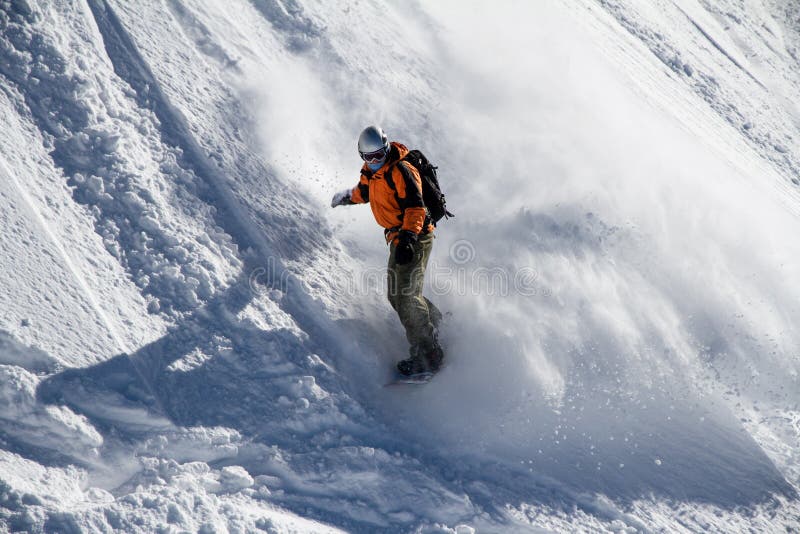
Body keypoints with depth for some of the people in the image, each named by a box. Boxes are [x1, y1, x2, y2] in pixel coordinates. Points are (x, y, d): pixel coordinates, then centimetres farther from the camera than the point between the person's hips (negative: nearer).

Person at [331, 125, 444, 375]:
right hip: (399, 239, 10)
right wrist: (346, 197, 52)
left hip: (416, 237, -10)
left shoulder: (401, 171, -17)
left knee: (406, 296, -16)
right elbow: (364, 192, 34)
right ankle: (439, 325, 21)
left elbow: (415, 207, -25)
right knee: (396, 296, 10)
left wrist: (408, 238, -37)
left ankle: (426, 356, -14)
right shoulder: (370, 173, 10)